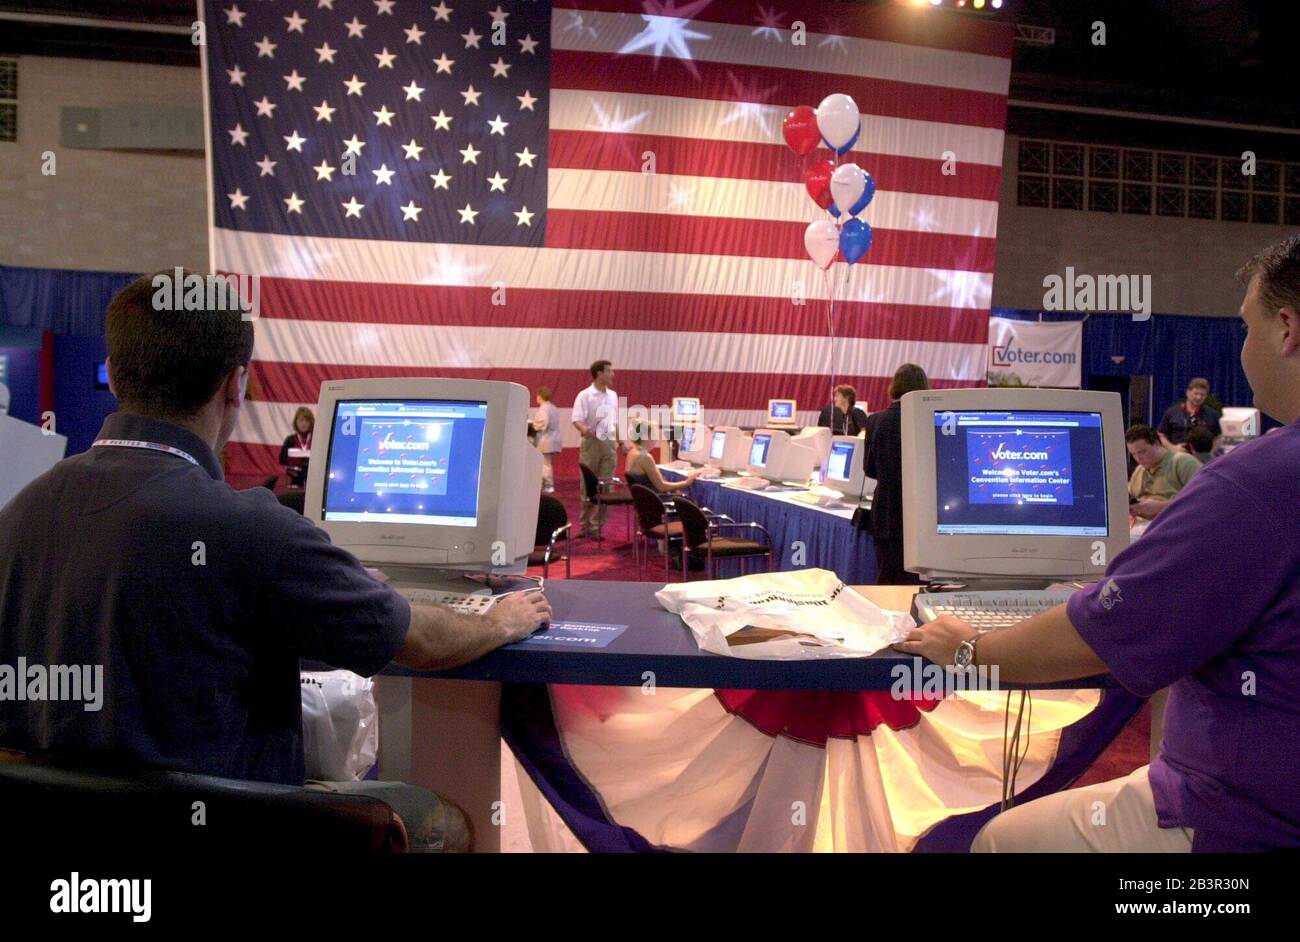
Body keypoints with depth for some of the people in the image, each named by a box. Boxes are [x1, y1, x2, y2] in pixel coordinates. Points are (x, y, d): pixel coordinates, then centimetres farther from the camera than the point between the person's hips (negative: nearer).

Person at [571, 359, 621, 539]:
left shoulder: (613, 395, 11)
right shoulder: (585, 395, -8)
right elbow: (577, 419, -15)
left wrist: (620, 441, 15)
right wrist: (584, 429, -35)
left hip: (609, 443, 5)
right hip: (591, 443, -5)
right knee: (588, 486, 0)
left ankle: (598, 525, 9)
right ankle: (585, 525, 9)